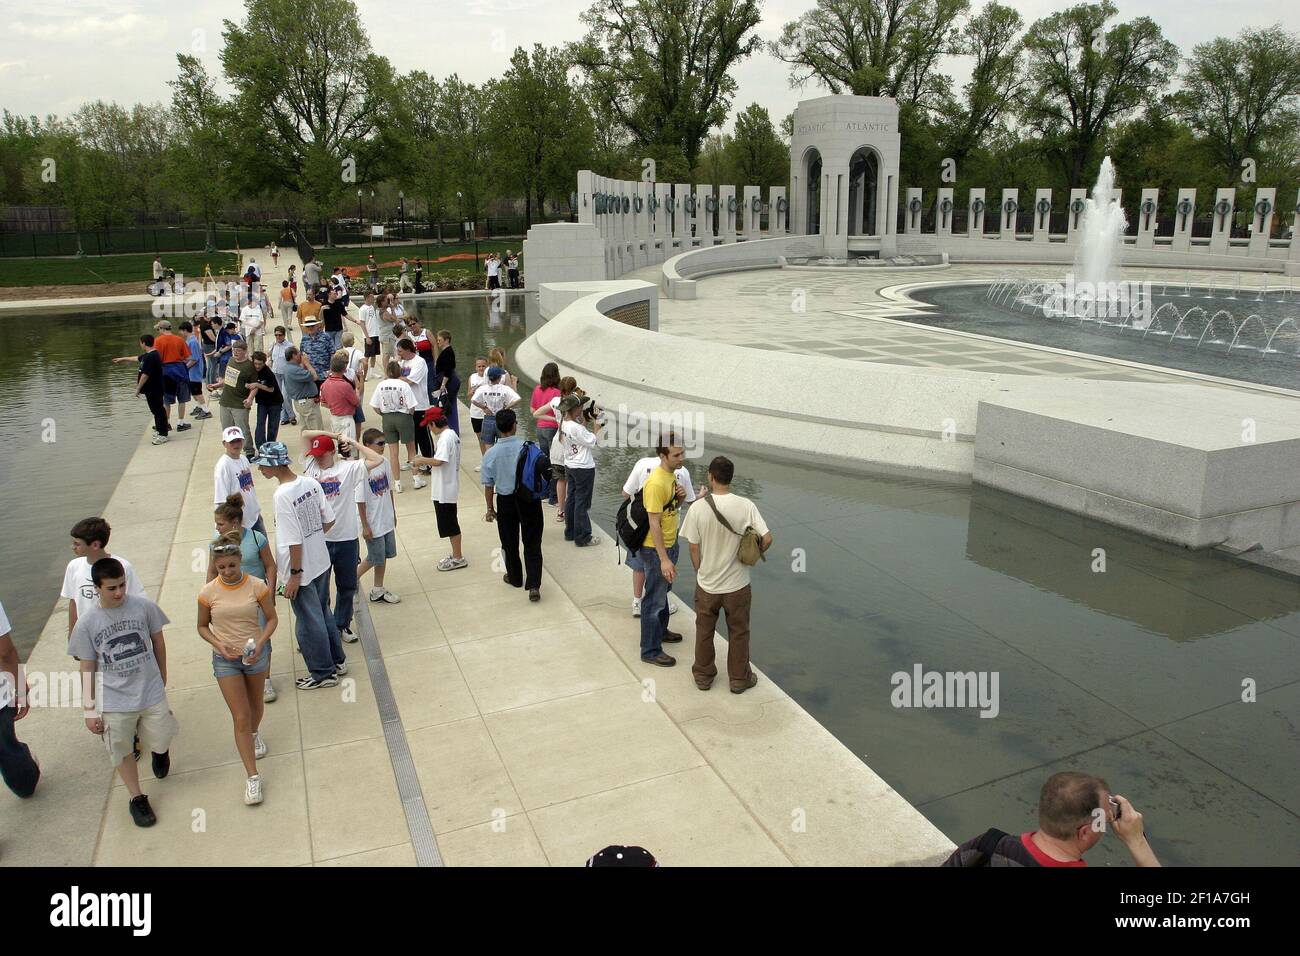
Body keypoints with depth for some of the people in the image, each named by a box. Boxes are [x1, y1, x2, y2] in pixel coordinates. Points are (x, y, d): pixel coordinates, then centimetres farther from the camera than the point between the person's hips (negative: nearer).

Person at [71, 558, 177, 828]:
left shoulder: (144, 606, -10)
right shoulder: (86, 624, -10)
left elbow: (158, 641, 5)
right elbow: (87, 669, -3)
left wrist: (162, 679, 14)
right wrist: (89, 710, -1)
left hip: (151, 693, 0)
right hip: (114, 702, 0)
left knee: (160, 742, 10)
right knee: (123, 752, 12)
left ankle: (159, 749, 48)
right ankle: (137, 797, 34)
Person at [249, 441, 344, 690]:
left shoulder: (283, 495, -24)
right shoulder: (311, 483, -4)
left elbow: (294, 541, -23)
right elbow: (328, 520, 4)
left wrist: (294, 576, -15)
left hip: (302, 569, -7)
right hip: (321, 562, 7)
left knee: (309, 622, 10)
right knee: (323, 613, 24)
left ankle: (323, 673, 23)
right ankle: (337, 660, 37)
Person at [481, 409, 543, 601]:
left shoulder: (491, 454, -12)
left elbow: (488, 485, -5)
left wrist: (490, 509, 7)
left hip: (506, 501, 1)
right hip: (530, 499, 0)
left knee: (510, 543, 19)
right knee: (532, 543, 6)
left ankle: (515, 578, 35)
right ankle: (533, 584, -1)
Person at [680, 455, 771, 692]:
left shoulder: (698, 508, -15)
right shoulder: (746, 506, -15)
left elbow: (694, 550, -9)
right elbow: (767, 539, -18)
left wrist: (701, 573, 9)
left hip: (706, 585, 0)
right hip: (737, 585, 0)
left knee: (704, 631, 20)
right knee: (738, 633, 19)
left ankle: (703, 676, 35)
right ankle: (739, 679, 32)